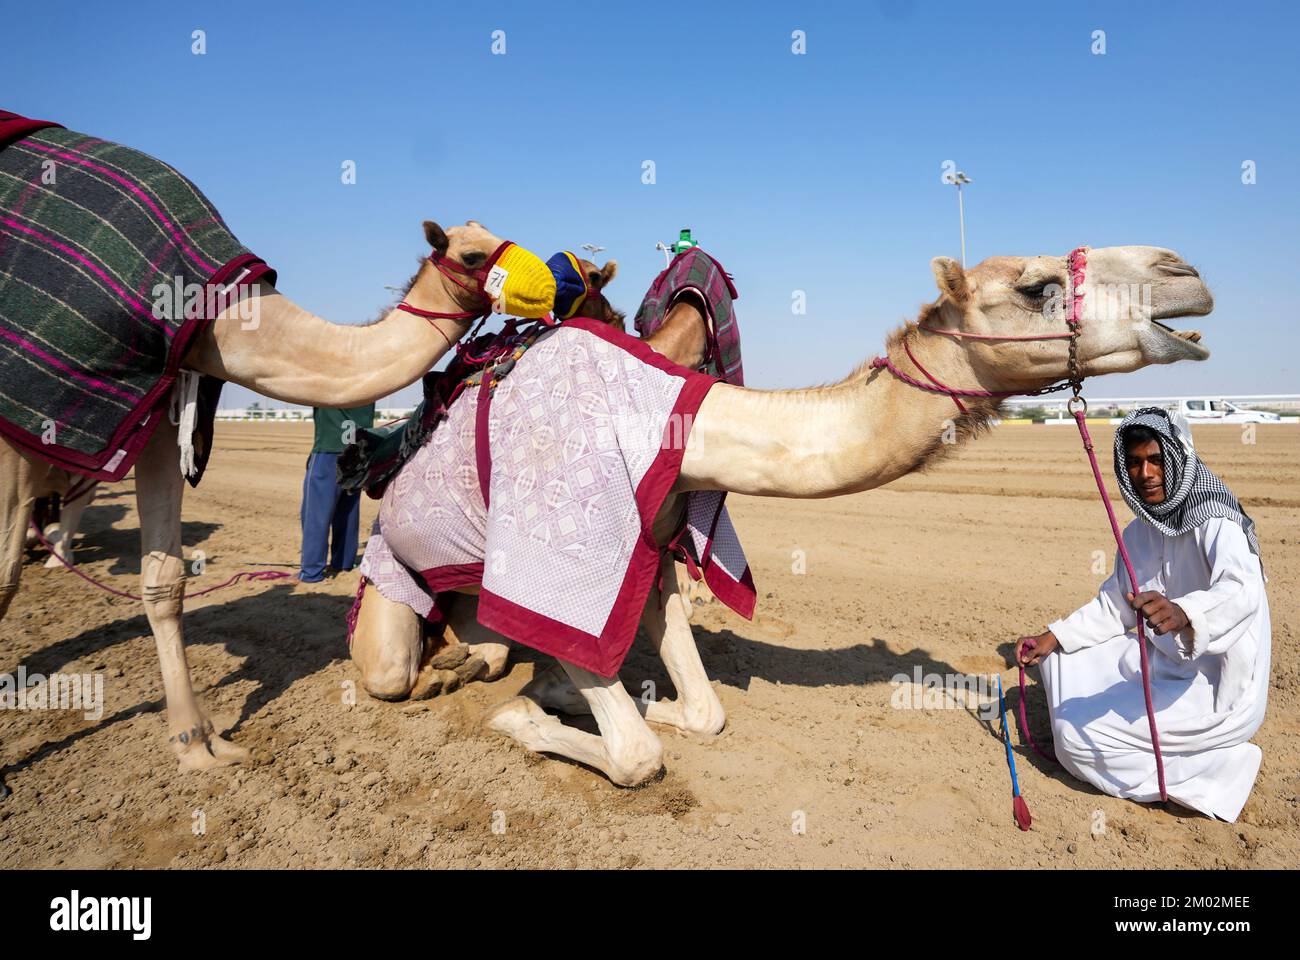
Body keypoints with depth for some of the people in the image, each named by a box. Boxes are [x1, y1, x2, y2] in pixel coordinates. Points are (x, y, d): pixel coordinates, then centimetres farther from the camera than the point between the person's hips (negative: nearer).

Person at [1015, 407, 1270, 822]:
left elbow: (1242, 591, -39)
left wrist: (1183, 613, -60)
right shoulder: (1138, 532, 5)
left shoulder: (1216, 525, -19)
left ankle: (1220, 767, -4)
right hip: (1162, 664, 8)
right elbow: (1113, 605, 13)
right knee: (1059, 658, 6)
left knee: (1074, 733, -18)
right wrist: (1052, 637, 0)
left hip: (1215, 694, -8)